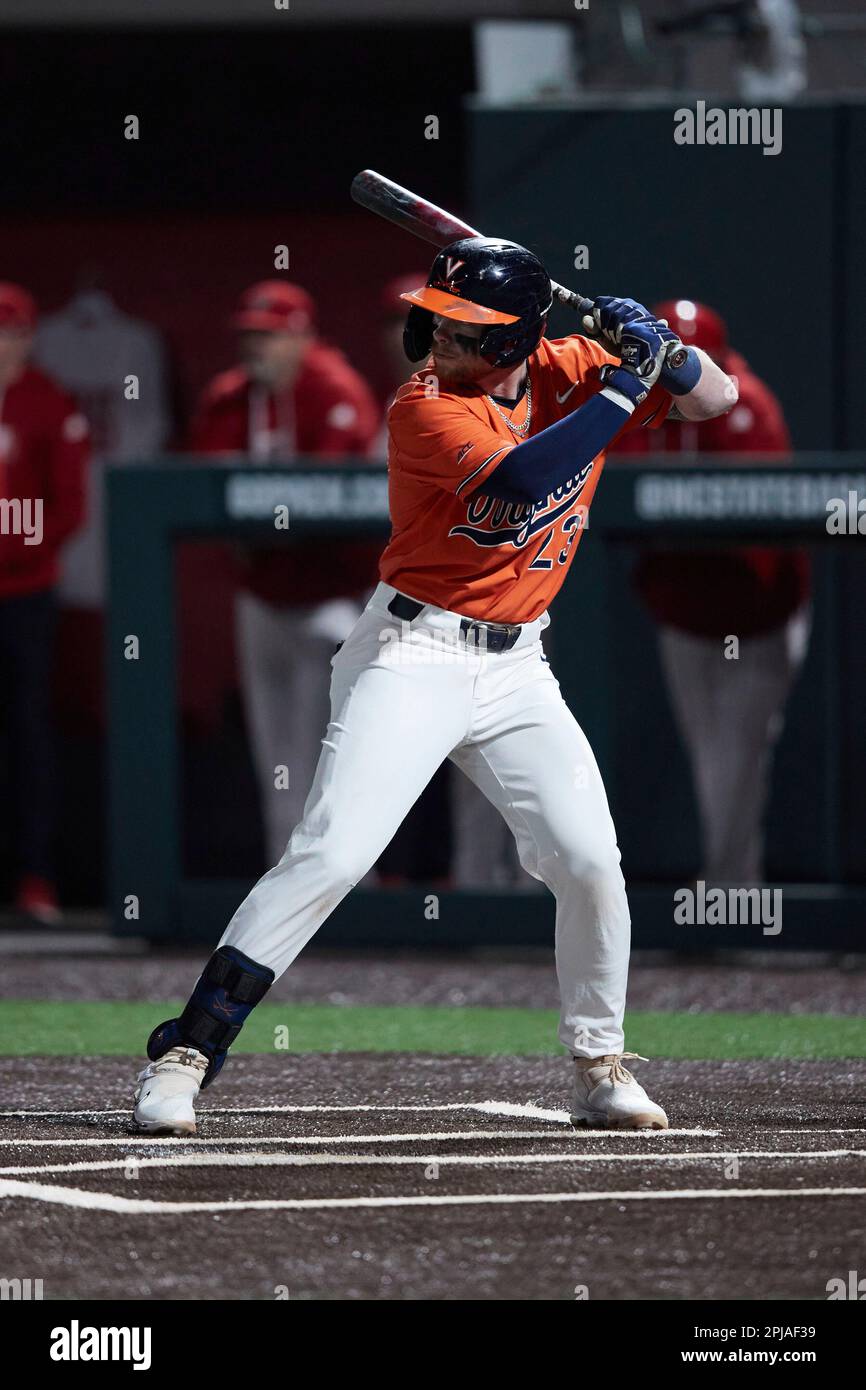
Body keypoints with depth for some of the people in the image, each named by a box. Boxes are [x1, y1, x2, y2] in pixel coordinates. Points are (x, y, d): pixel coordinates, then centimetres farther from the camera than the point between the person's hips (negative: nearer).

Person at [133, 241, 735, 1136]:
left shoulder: (572, 371, 0)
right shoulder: (425, 409, -16)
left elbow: (715, 400, 4)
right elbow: (523, 478, -32)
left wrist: (661, 349, -16)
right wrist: (628, 384, -27)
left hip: (516, 667, 5)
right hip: (412, 654, -5)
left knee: (590, 862, -3)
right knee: (330, 856, -16)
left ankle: (599, 1070, 15)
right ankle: (185, 1053, -13)